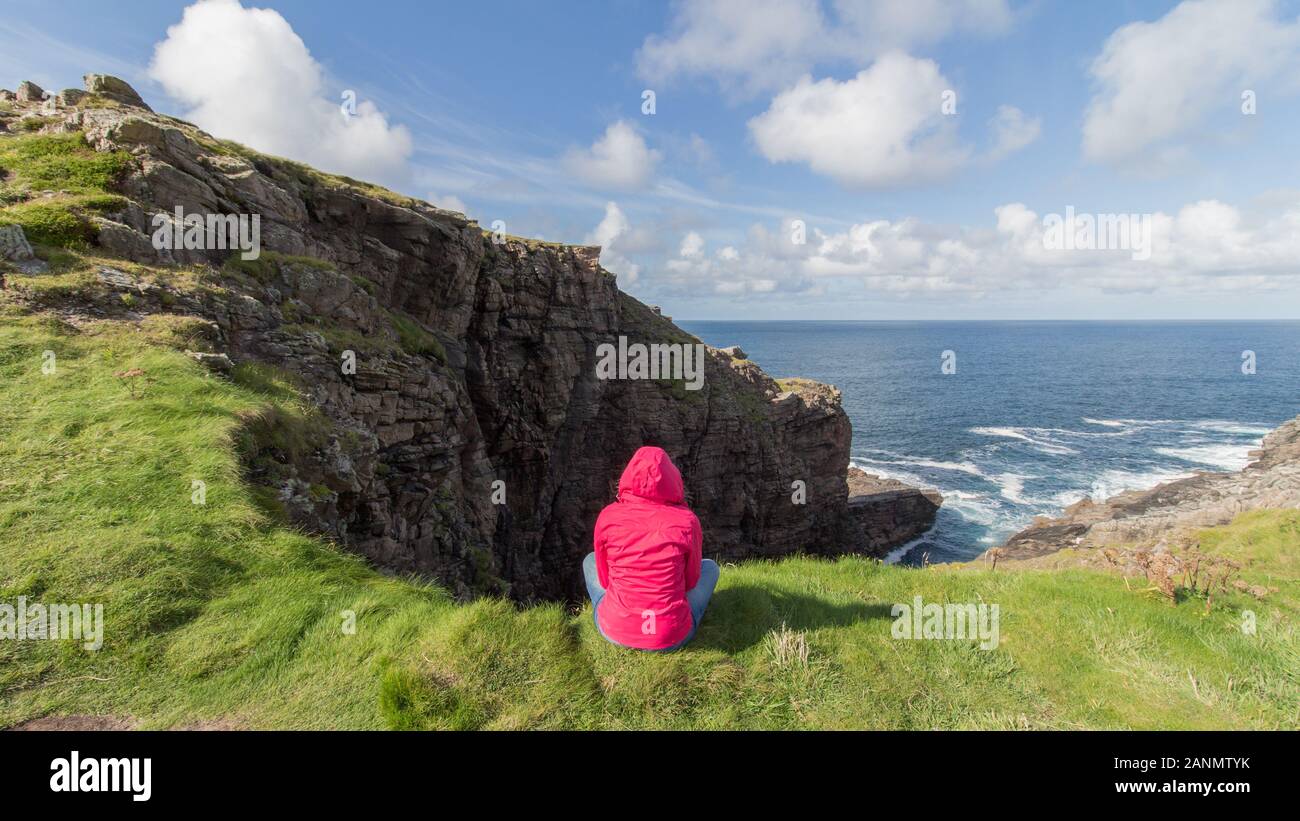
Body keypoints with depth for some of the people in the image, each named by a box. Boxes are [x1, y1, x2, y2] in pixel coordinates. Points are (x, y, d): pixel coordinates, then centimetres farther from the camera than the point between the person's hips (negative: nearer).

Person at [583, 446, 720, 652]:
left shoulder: (608, 516, -9)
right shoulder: (687, 521, -12)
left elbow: (605, 579, 3)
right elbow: (691, 581, 2)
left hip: (615, 631, 1)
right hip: (672, 638, -1)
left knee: (590, 560, 28)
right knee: (710, 567, 25)